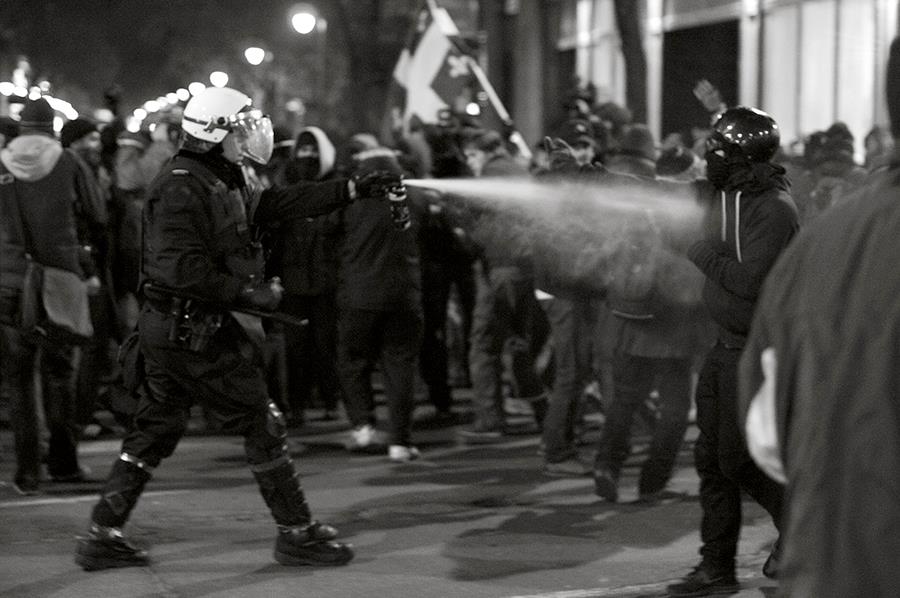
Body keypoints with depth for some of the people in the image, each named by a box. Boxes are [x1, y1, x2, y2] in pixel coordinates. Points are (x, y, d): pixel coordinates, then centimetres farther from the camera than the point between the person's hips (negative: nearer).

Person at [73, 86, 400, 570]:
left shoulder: (221, 181, 14)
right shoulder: (181, 187, -17)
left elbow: (278, 204, 19)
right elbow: (180, 268, -25)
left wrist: (353, 190, 16)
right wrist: (247, 293, -22)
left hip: (169, 330, 10)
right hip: (195, 333, -10)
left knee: (154, 433, 13)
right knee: (262, 426, -1)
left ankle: (102, 537, 15)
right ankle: (297, 534, 8)